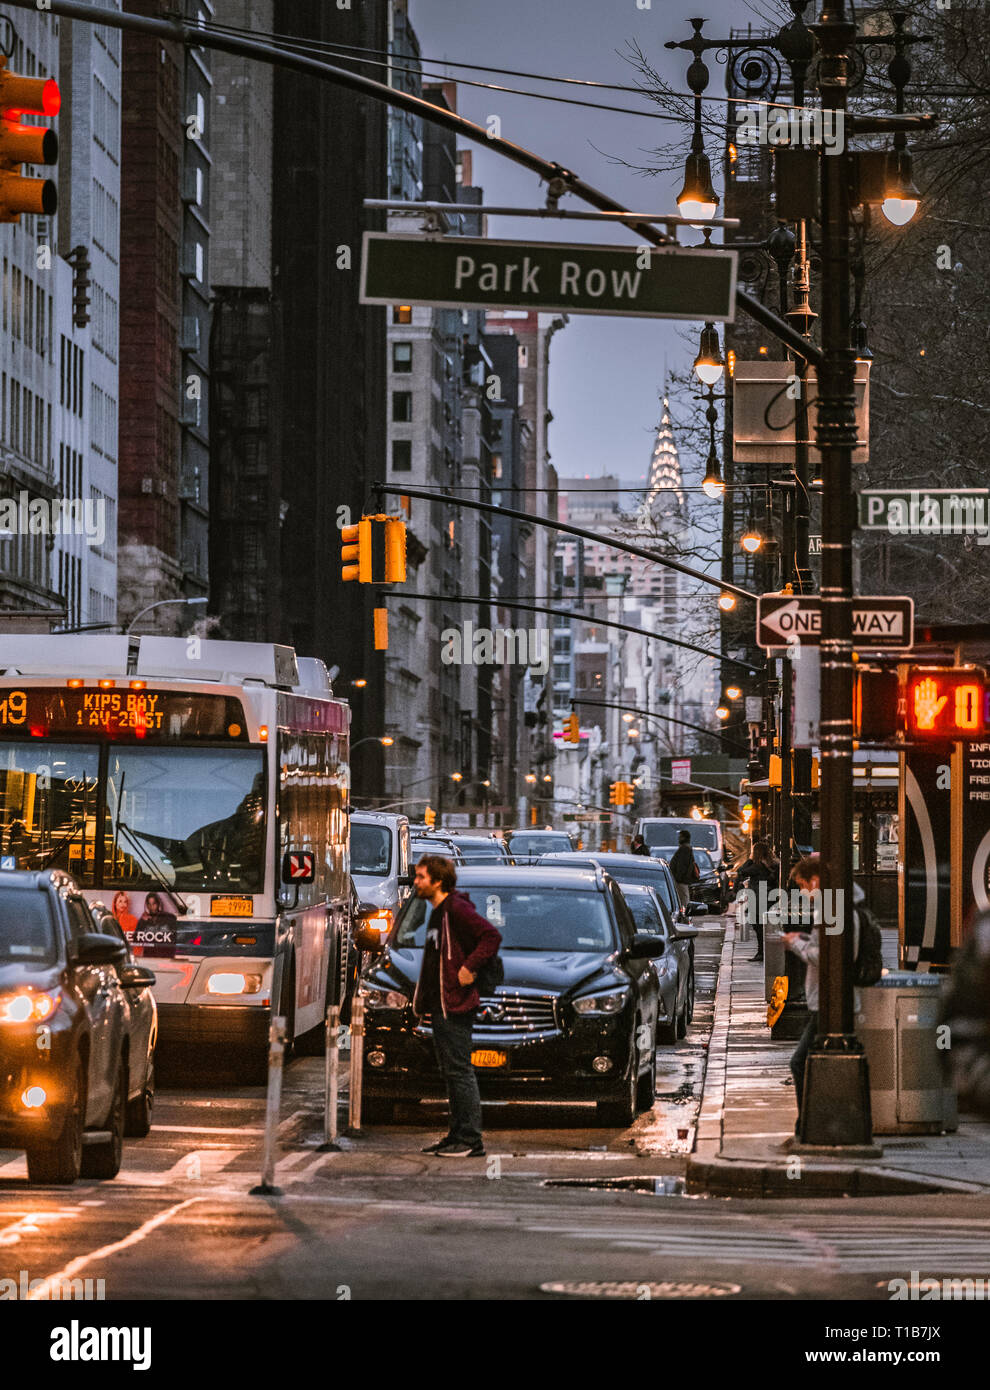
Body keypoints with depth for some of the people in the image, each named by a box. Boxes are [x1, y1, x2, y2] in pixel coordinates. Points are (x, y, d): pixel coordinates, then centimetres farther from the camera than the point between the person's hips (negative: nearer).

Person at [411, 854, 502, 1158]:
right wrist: (421, 1000, 21)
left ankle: (471, 1141, -9)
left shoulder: (457, 909, -12)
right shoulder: (437, 913, 18)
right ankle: (457, 1135, 17)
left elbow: (491, 936, -20)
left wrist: (469, 968, -21)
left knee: (460, 1072, -9)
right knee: (450, 1074, 12)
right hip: (439, 1007, 10)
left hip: (456, 1005, -10)